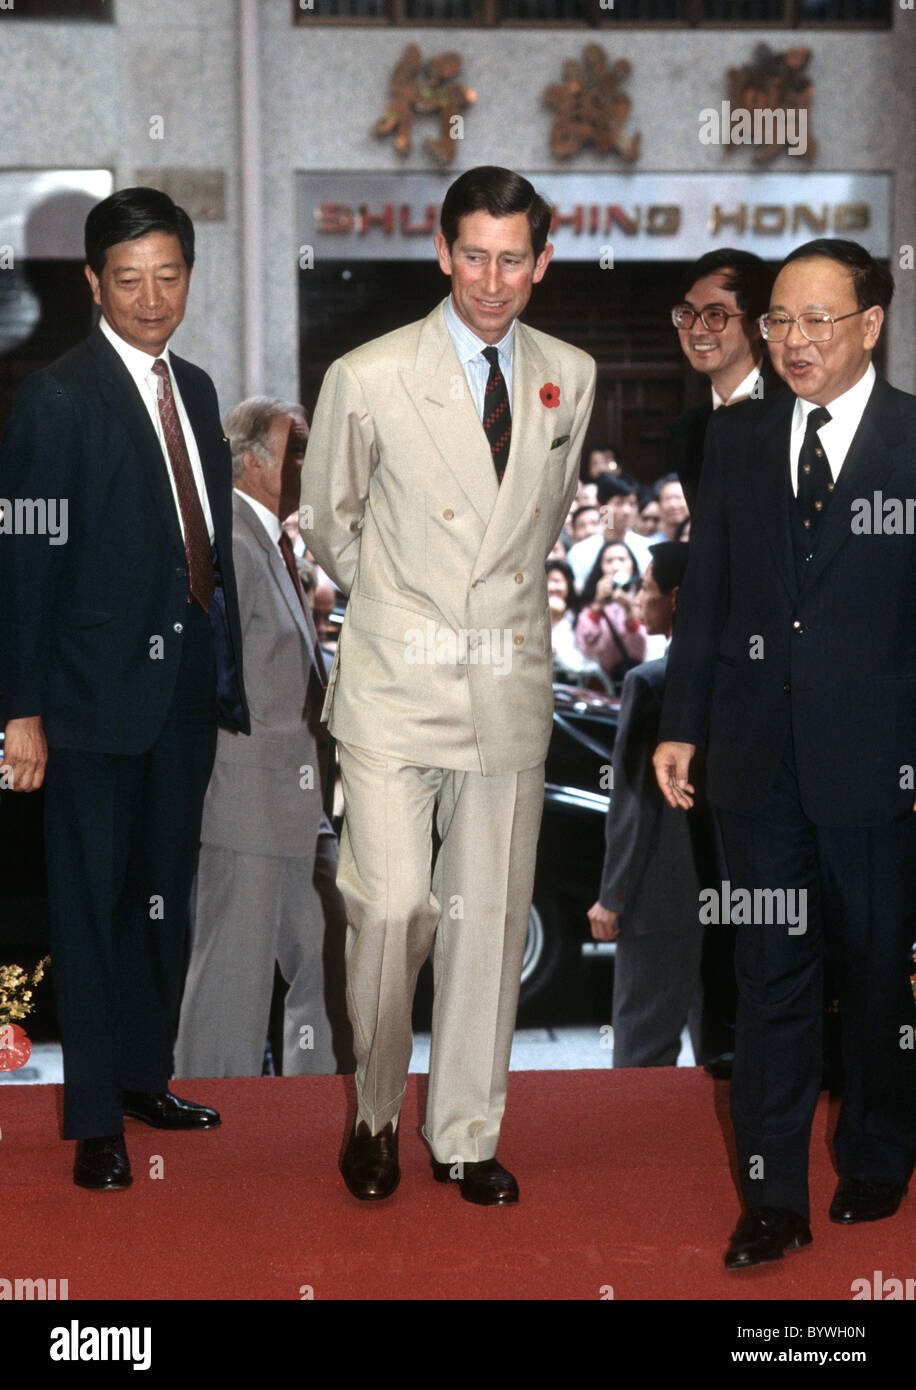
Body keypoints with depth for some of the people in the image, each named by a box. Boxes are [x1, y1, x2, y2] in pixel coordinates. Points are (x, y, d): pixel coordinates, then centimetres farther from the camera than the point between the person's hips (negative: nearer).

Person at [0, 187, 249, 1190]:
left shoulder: (195, 389, 11)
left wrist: (225, 675, 14)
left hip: (187, 689, 7)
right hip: (99, 689, -7)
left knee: (164, 896, 15)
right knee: (91, 902, 2)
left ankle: (145, 1076, 29)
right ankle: (94, 1118, 10)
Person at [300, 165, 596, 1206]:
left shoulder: (570, 378, 5)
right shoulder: (367, 378, -7)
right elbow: (328, 523, 8)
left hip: (512, 683, 3)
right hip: (396, 685, -3)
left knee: (491, 920, 6)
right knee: (392, 907, -8)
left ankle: (465, 1137, 20)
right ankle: (374, 1113, 15)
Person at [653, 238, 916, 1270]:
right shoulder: (735, 439, 8)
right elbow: (704, 593, 10)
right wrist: (681, 724, 7)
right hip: (759, 758, 3)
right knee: (770, 979, 5)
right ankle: (773, 1199, 11)